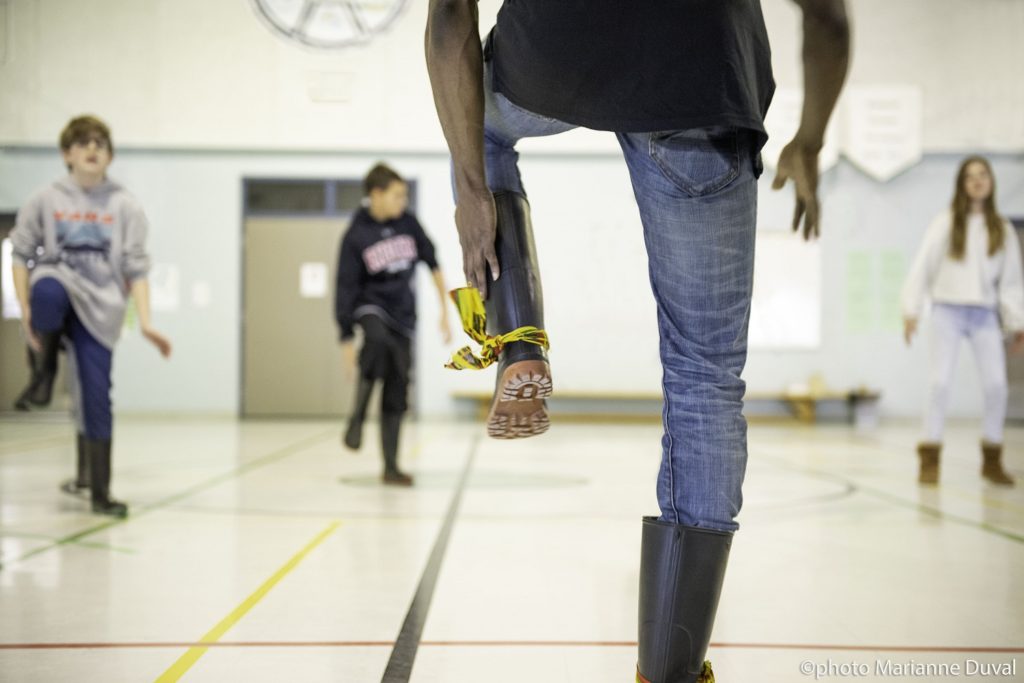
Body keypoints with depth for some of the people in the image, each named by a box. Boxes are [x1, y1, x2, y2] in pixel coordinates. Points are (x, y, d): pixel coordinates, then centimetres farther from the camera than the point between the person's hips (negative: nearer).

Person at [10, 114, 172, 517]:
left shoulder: (125, 207, 3)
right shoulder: (46, 200, 3)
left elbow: (136, 269, 2)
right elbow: (21, 254, 5)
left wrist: (145, 324, -7)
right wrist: (26, 308, -7)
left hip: (100, 308, 0)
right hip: (59, 289, 0)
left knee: (96, 398, -5)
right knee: (48, 288, -38)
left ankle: (99, 492, 8)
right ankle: (45, 366, -9)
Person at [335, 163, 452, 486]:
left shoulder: (408, 223, -2)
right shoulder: (356, 236, -12)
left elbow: (433, 264, 8)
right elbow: (346, 289, -10)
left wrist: (445, 310, 6)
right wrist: (347, 339, -11)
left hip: (403, 315, 4)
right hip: (370, 307, -4)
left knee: (397, 394, 4)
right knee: (378, 341, -39)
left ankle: (390, 466, 13)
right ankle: (357, 418, -23)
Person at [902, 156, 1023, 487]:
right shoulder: (946, 223, 0)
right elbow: (922, 267, -1)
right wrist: (911, 311, -6)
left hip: (985, 314, 3)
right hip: (949, 311, -3)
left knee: (996, 385, -4)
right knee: (939, 383, -8)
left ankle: (992, 460, 10)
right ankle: (930, 460, -2)